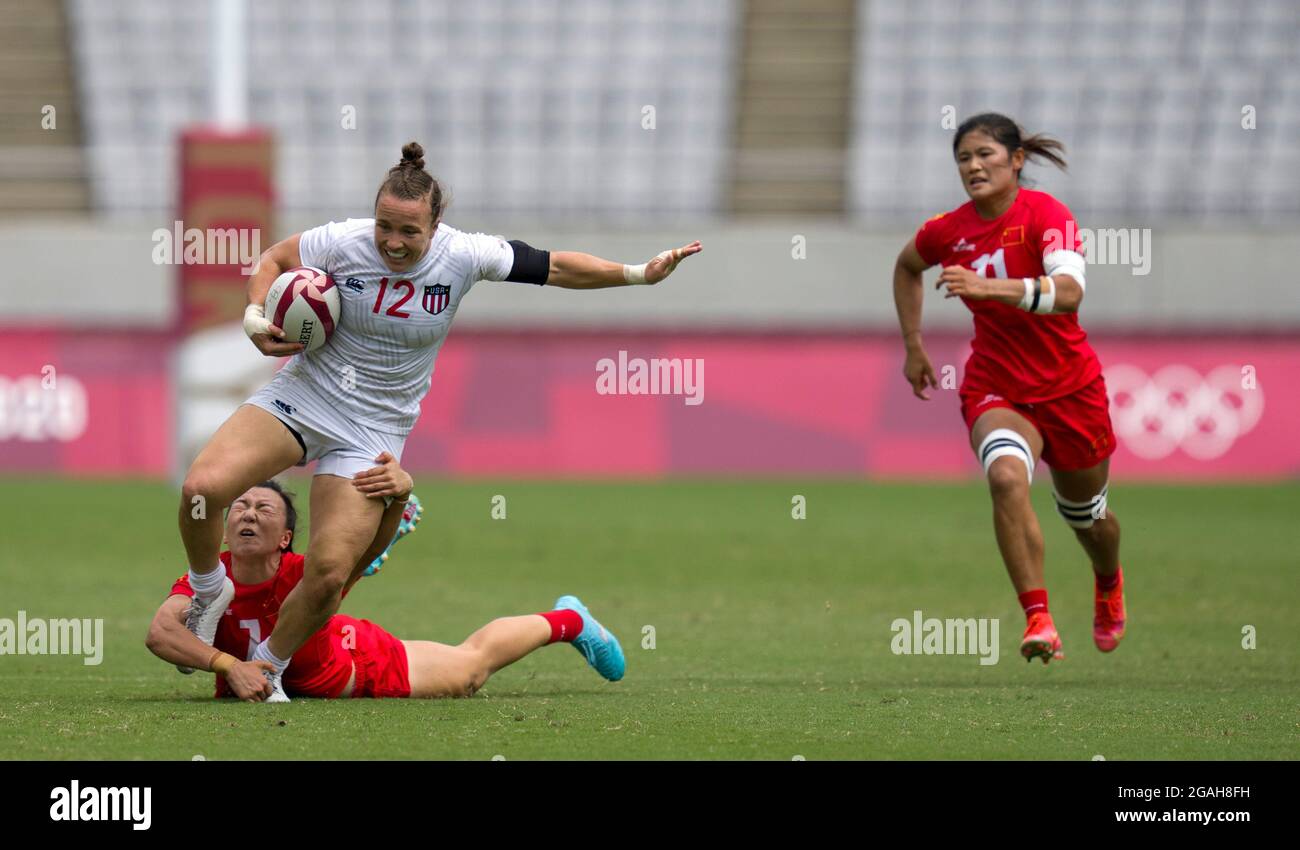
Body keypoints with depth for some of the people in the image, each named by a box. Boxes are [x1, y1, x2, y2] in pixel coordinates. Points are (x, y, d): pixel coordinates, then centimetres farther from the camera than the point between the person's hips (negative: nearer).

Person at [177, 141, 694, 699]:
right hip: (299, 398, 0)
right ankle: (209, 594, 7)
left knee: (329, 574, -15)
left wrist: (638, 274, -1)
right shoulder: (343, 242, -12)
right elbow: (274, 260, 7)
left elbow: (555, 268, 1)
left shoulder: (463, 256, -10)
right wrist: (255, 317, -10)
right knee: (201, 488, -23)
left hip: (371, 433, 0)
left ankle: (267, 668, 13)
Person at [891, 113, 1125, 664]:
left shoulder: (1046, 214, -18)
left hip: (1070, 388, -1)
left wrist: (988, 287, -48)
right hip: (995, 388, 1)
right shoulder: (948, 231, -5)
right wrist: (913, 345, 13)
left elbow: (1069, 292, -36)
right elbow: (906, 267, 19)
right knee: (1006, 475, -32)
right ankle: (1038, 619, -31)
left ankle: (1109, 584, 56)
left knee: (1085, 513, 19)